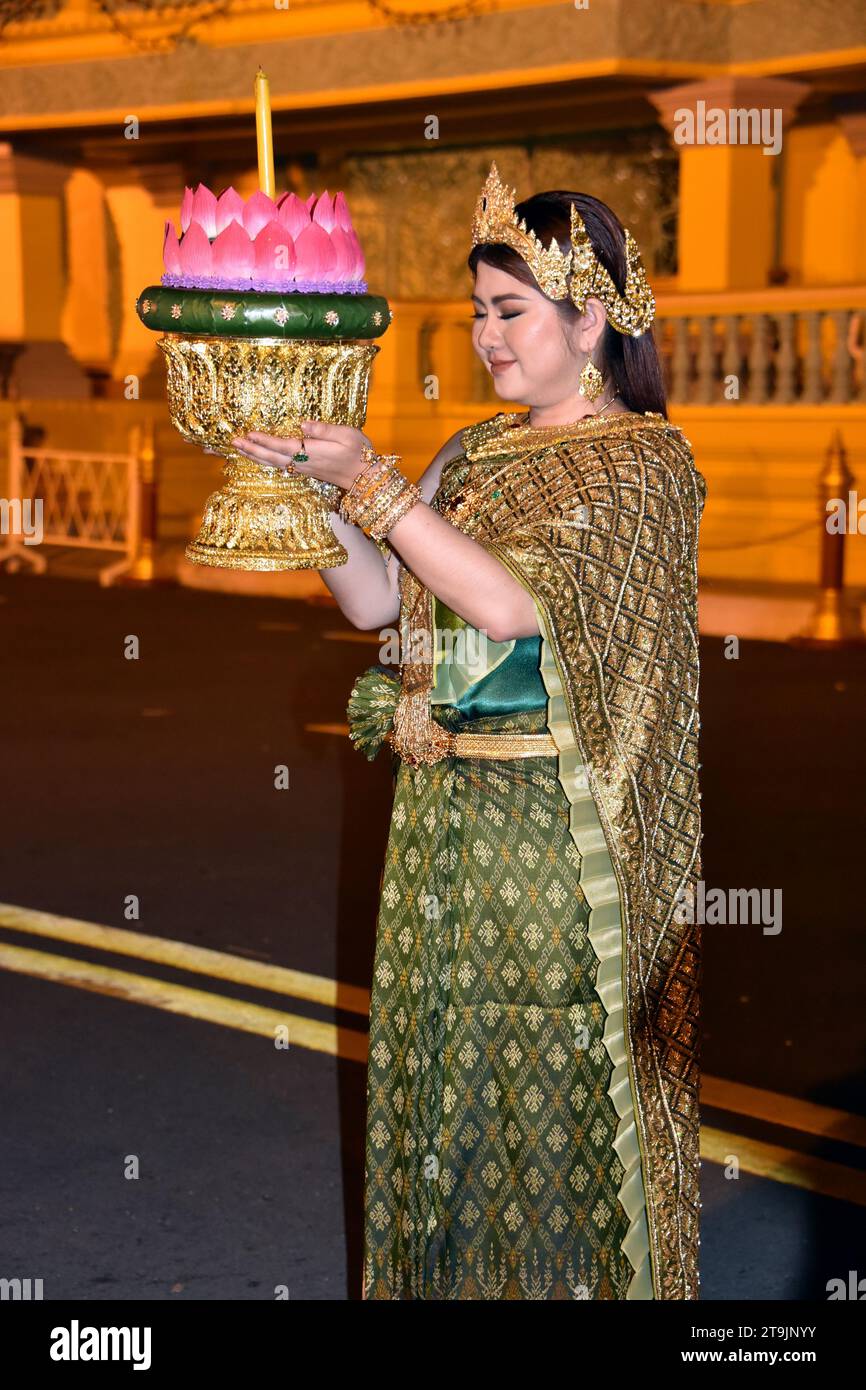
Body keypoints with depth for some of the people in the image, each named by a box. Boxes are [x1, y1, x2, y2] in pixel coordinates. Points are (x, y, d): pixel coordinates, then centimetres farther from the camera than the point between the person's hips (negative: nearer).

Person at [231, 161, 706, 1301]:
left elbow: (514, 602, -21)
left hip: (557, 826, -7)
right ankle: (456, 1276, 27)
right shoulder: (476, 451, 13)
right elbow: (374, 601, 6)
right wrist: (310, 477, -7)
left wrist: (367, 478, -20)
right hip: (442, 818, 7)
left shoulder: (645, 461, -9)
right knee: (445, 1072, 13)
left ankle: (574, 1277, 16)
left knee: (553, 1083, 0)